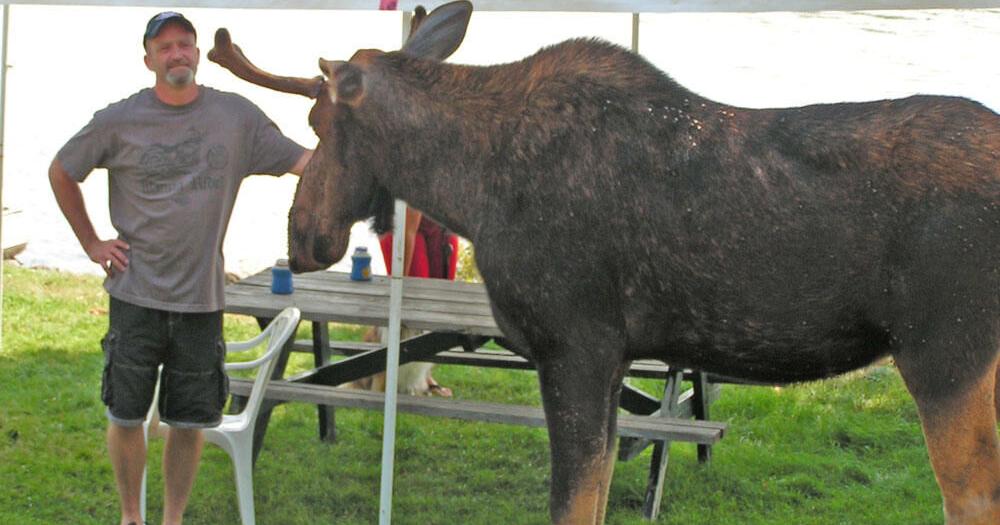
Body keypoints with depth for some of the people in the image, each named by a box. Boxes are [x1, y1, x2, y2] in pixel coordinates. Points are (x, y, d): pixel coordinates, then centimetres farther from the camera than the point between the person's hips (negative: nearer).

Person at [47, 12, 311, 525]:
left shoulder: (236, 116, -1)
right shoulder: (119, 121, -3)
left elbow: (303, 161, -2)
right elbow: (61, 173, 10)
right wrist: (90, 242, 5)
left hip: (201, 299, 1)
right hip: (135, 295, -1)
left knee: (190, 420, 8)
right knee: (126, 415, 6)